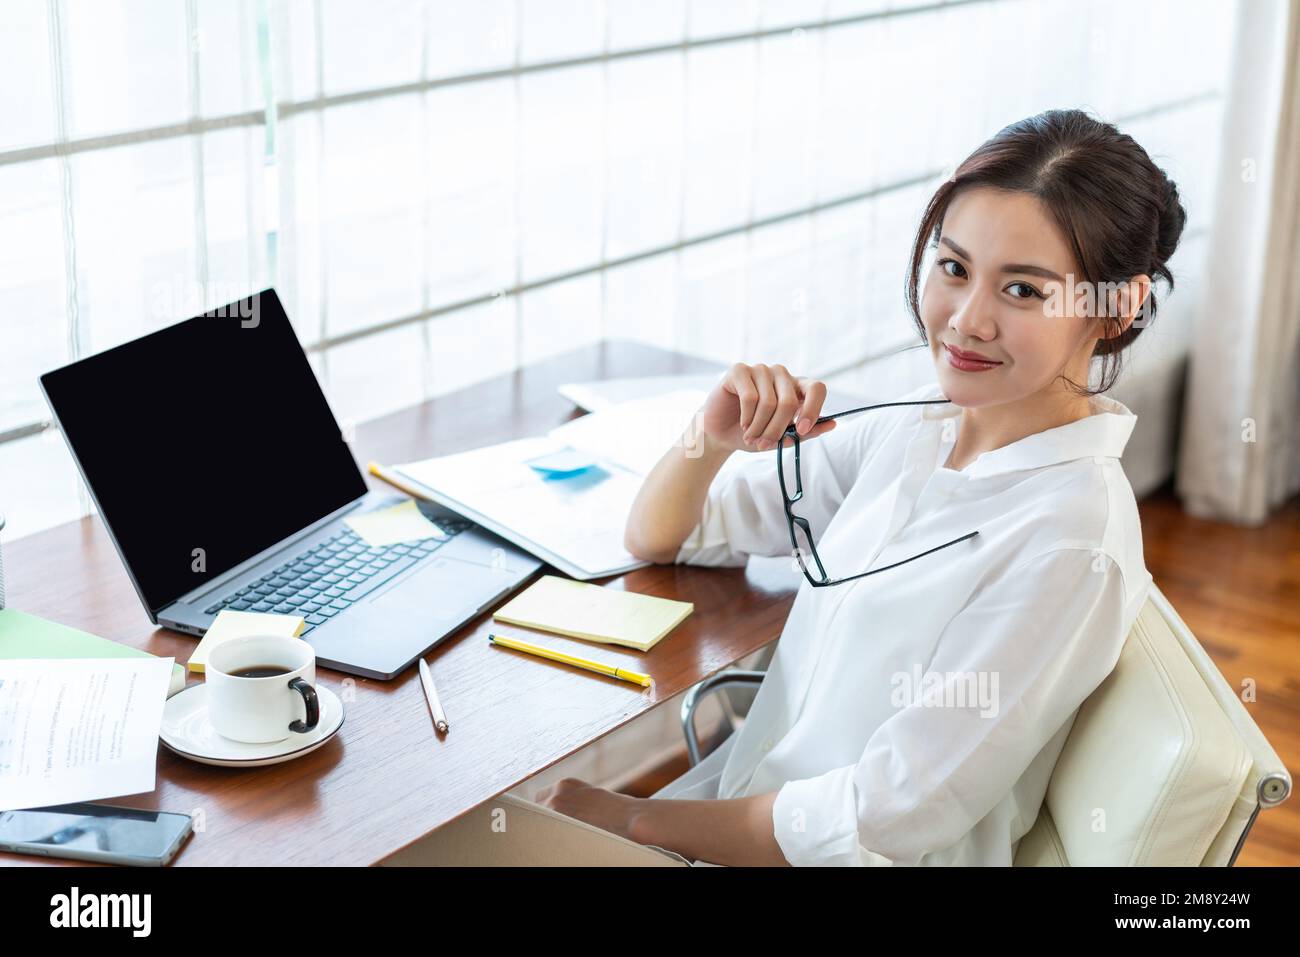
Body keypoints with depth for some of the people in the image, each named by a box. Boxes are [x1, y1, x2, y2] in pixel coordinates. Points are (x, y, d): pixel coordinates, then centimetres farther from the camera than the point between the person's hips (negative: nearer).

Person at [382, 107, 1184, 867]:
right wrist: (712, 440, -12)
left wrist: (632, 818, -13)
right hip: (741, 803, 7)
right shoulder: (924, 423, 2)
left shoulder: (1068, 543, -21)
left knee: (452, 836, -11)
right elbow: (657, 538, 9)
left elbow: (882, 823, -20)